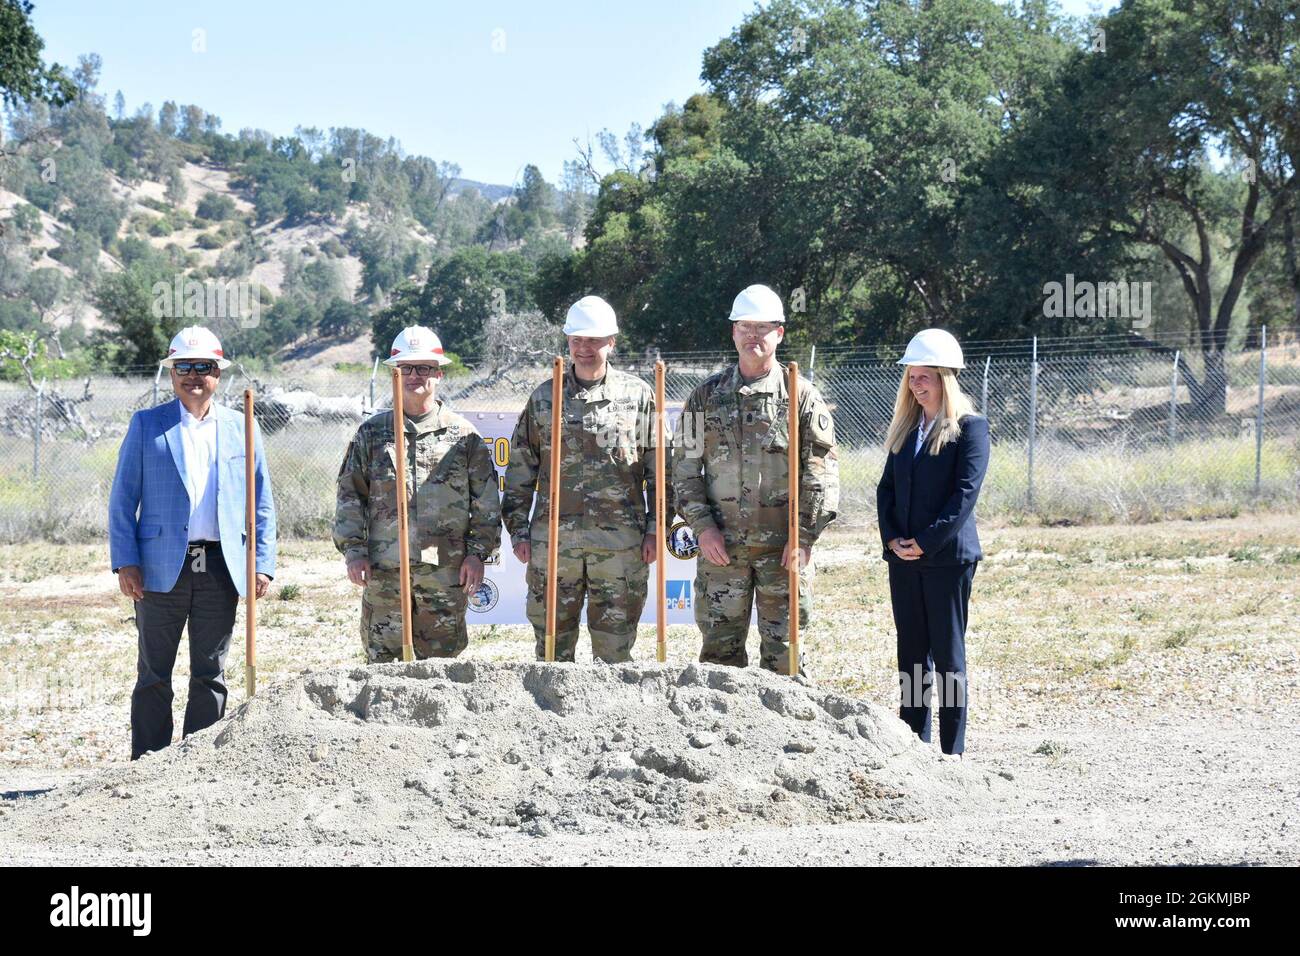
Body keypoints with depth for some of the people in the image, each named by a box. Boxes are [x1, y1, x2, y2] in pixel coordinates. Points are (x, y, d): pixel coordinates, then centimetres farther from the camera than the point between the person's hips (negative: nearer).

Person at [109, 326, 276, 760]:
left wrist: (263, 564, 1)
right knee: (154, 675, 2)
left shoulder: (241, 428, 11)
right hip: (162, 566, -2)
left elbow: (261, 504, 11)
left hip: (221, 569, 2)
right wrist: (125, 562, -6)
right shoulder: (146, 425, 6)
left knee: (210, 675, 6)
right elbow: (122, 499, 3)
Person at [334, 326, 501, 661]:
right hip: (384, 571, 1)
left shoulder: (463, 434, 7)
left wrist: (477, 553, 0)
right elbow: (349, 494, 9)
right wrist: (353, 549, -1)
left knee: (441, 662, 4)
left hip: (446, 574, -1)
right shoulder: (372, 433, 10)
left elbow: (486, 501, 7)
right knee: (383, 660, 1)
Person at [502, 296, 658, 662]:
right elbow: (520, 471, 12)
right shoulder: (544, 398, 10)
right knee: (553, 647, 5)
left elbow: (658, 471, 7)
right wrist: (518, 530, 6)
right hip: (553, 539, 1)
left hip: (620, 545, -1)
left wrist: (655, 530, 1)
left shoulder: (637, 395, 6)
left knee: (615, 647, 3)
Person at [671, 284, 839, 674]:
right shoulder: (707, 396, 9)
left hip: (783, 547, -2)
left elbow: (822, 470, -1)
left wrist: (804, 536, -9)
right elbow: (686, 466, 8)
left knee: (783, 650, 2)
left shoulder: (802, 396, 3)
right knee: (719, 649, 4)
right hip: (721, 546, 2)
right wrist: (702, 525, -3)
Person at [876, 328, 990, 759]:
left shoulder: (970, 428, -6)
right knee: (911, 654, 9)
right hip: (903, 558, 6)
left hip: (948, 557, -6)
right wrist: (892, 538, -2)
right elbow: (886, 487, 13)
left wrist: (925, 541, -16)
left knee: (948, 654, -1)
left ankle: (952, 751, 4)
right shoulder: (906, 429, 14)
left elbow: (966, 493, -13)